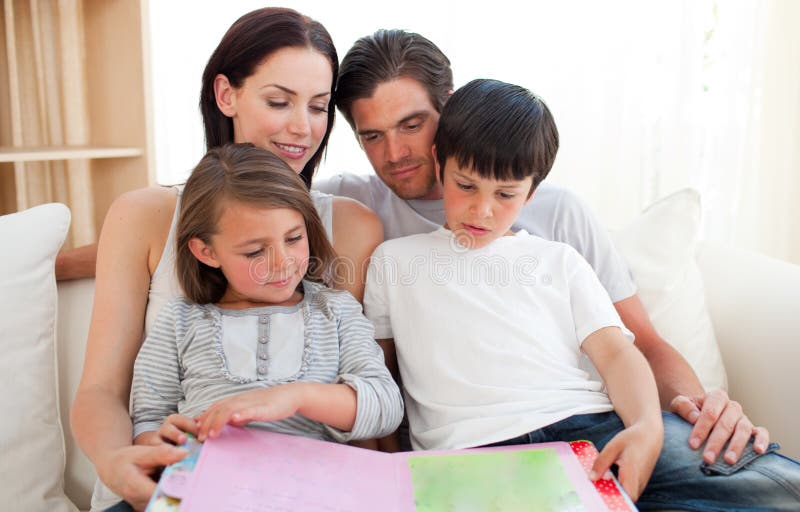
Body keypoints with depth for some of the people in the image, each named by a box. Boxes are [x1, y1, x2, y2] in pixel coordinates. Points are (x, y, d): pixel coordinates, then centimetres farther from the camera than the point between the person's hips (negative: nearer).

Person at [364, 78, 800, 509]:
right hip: (476, 447, -1)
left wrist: (647, 427, -10)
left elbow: (615, 352, 11)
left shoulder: (558, 259, 23)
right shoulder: (394, 261, 18)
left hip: (589, 425, 2)